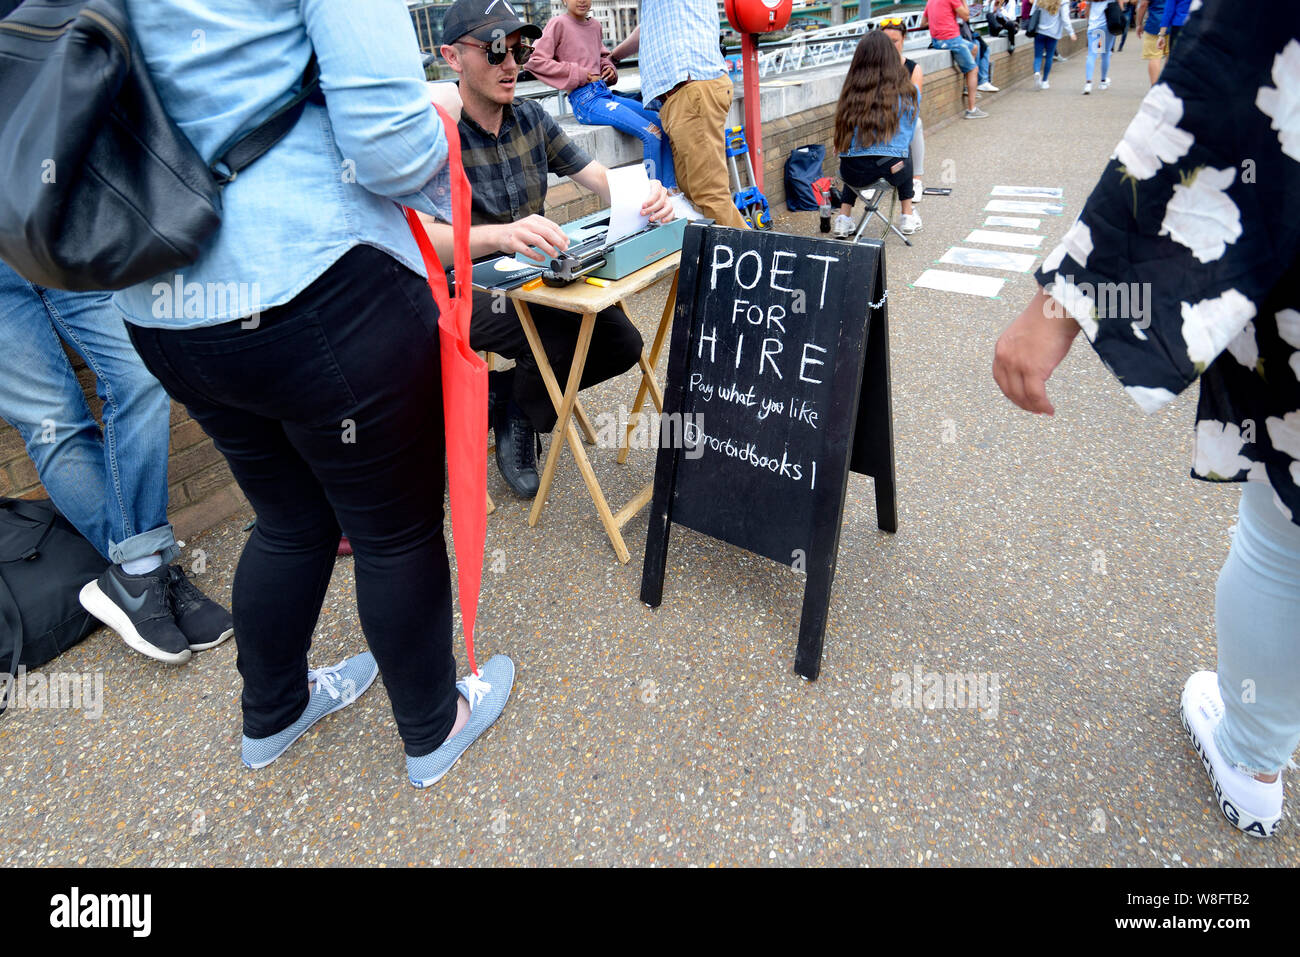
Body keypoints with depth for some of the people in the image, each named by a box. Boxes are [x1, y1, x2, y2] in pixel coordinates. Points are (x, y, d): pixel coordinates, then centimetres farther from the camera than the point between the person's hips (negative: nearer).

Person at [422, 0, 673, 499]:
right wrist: (501, 235, -51)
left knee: (622, 343, -9)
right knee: (565, 340, -30)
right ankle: (513, 411, 2)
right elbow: (418, 237, -31)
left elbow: (598, 177, 2)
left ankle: (514, 395, 12)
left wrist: (644, 195, -22)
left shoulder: (531, 117, 4)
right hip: (469, 293, -6)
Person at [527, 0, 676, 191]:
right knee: (651, 133, -22)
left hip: (605, 93, 8)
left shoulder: (595, 25, 18)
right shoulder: (558, 23, -2)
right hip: (585, 99, -8)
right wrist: (580, 74, -10)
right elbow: (535, 61, -10)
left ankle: (670, 190, -4)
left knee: (663, 122, -3)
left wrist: (609, 68, 10)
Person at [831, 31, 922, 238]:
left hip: (853, 173, 1)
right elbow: (908, 135, 14)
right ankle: (908, 217, 44)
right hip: (891, 171, 0)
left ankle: (843, 217, 25)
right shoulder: (910, 92, 2)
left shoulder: (852, 91, 1)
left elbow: (844, 134, 11)